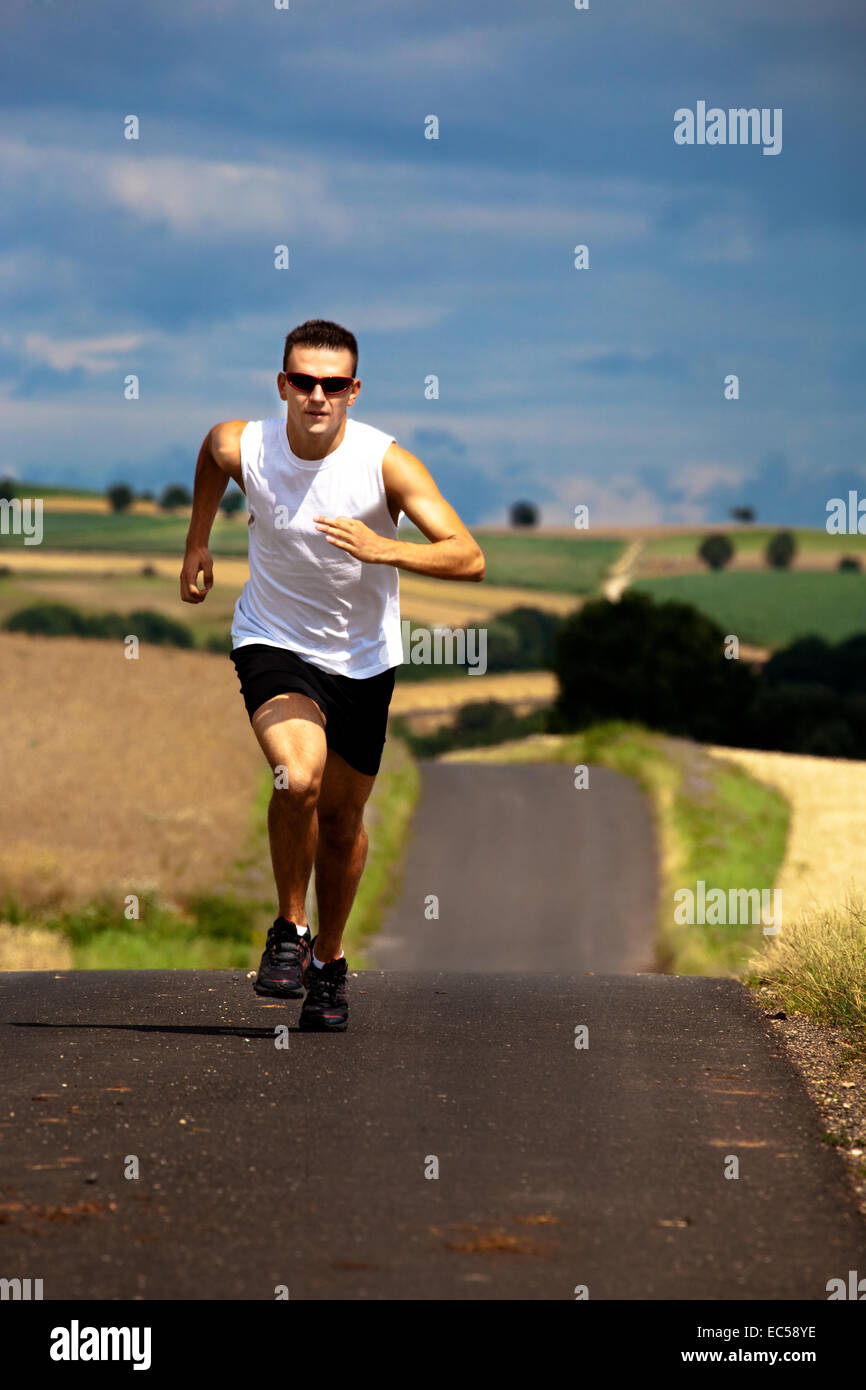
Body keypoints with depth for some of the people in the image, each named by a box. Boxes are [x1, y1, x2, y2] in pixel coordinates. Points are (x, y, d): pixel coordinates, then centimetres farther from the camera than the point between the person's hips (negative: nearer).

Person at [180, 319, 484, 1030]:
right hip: (274, 643, -1)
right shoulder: (240, 447, -16)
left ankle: (329, 959, 34)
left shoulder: (387, 462, -21)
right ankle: (289, 930, -3)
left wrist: (382, 549, -39)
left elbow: (469, 558, -25)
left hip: (363, 656, 1)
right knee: (299, 776, -26)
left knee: (343, 815, 10)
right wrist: (198, 541, 19)